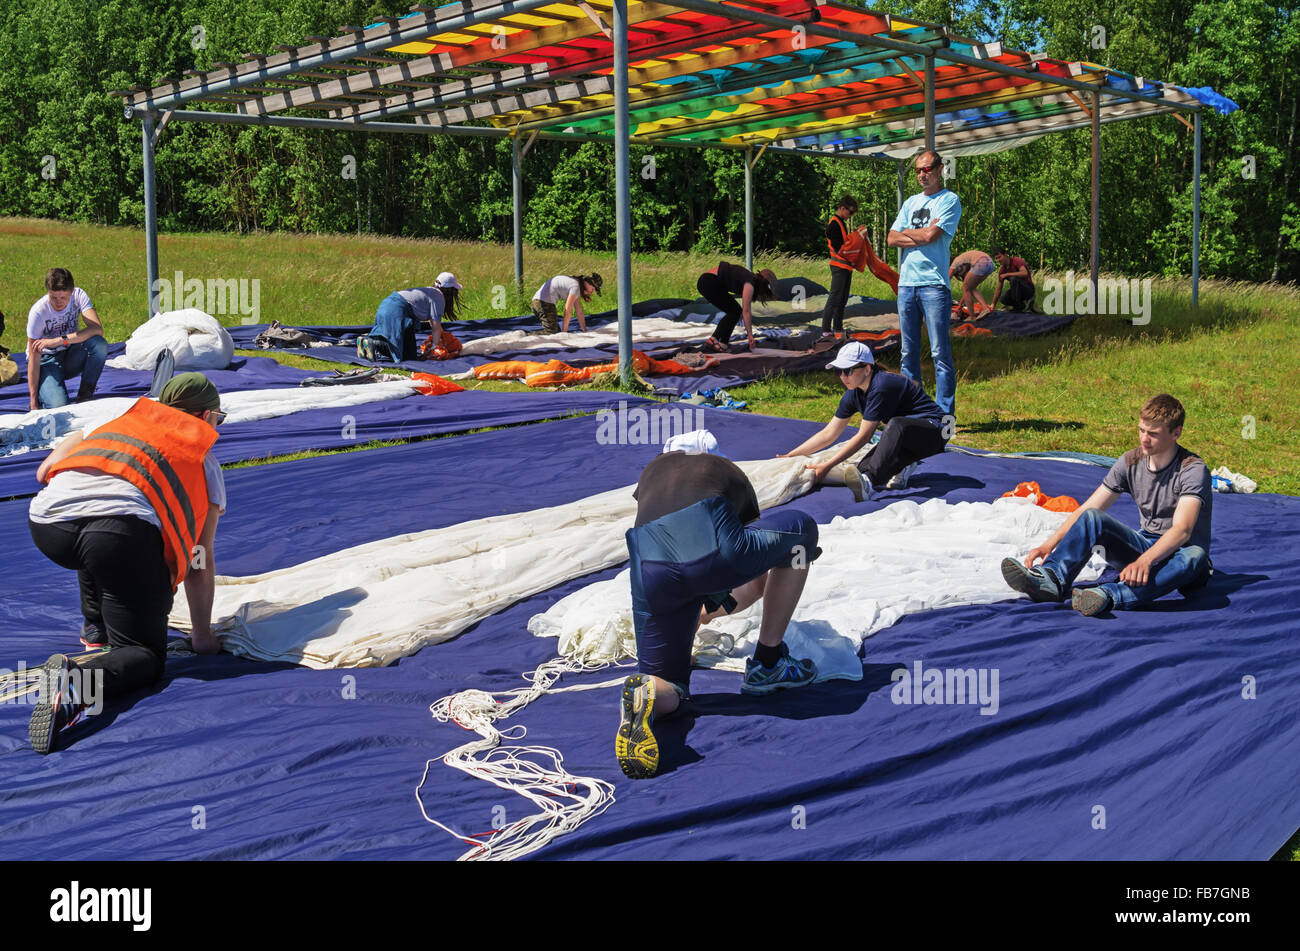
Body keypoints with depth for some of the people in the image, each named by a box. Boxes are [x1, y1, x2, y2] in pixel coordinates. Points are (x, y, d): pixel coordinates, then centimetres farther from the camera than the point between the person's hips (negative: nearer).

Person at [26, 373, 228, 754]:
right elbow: (201, 562, 22)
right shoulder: (203, 458, 26)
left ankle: (95, 625, 42)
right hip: (126, 530, -5)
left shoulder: (117, 420, 34)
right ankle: (76, 681, -25)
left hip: (46, 524, 5)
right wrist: (203, 635, 27)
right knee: (144, 655, 3)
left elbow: (44, 472, 30)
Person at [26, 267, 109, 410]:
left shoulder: (78, 295, -16)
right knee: (58, 406, -28)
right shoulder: (38, 312, -24)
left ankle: (85, 395, -10)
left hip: (70, 356, 3)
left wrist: (60, 340, -36)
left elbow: (98, 329, -28)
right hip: (46, 360, -3)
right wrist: (33, 403, -22)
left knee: (99, 344, -29)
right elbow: (34, 358, -21)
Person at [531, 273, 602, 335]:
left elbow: (579, 312, 19)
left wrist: (585, 331, 17)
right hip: (545, 302, -11)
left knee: (557, 331, 9)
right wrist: (565, 331, -7)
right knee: (552, 332, -17)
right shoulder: (576, 286, -14)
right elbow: (568, 310, -13)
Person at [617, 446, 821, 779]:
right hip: (717, 552, -2)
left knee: (666, 695, 20)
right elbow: (761, 582, 41)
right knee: (801, 528, 29)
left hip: (650, 573, 2)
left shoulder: (653, 468, 40)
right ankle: (767, 664, 27)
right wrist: (719, 607, 59)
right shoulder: (731, 472, 37)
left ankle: (645, 693, -20)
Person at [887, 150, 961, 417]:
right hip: (906, 284, 6)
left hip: (934, 284, -6)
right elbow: (892, 239, 8)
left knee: (940, 354, -6)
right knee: (909, 354, 9)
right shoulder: (911, 202, 19)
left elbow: (931, 235, -13)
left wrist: (906, 232, 5)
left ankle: (944, 415, -5)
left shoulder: (949, 200, 0)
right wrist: (921, 235, -5)